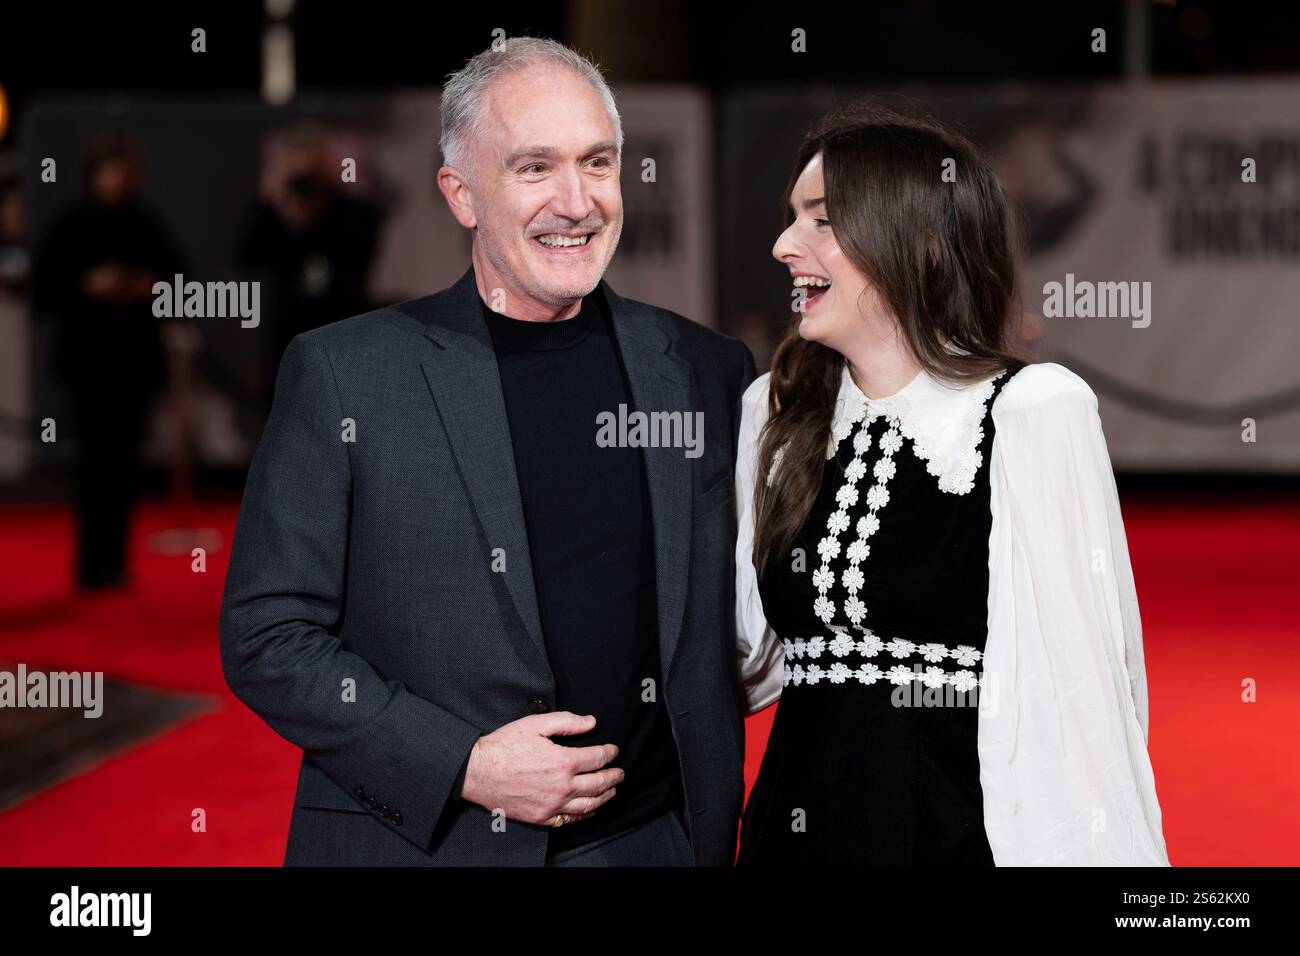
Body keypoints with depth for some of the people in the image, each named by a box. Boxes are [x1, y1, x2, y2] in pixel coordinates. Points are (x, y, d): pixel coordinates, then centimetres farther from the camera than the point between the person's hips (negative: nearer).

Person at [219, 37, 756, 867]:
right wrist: (462, 765, -14)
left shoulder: (707, 372, 3)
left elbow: (731, 625, 12)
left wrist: (713, 827, 1)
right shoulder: (341, 372, -5)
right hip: (415, 841, -2)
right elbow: (266, 638, -6)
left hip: (652, 838, 3)